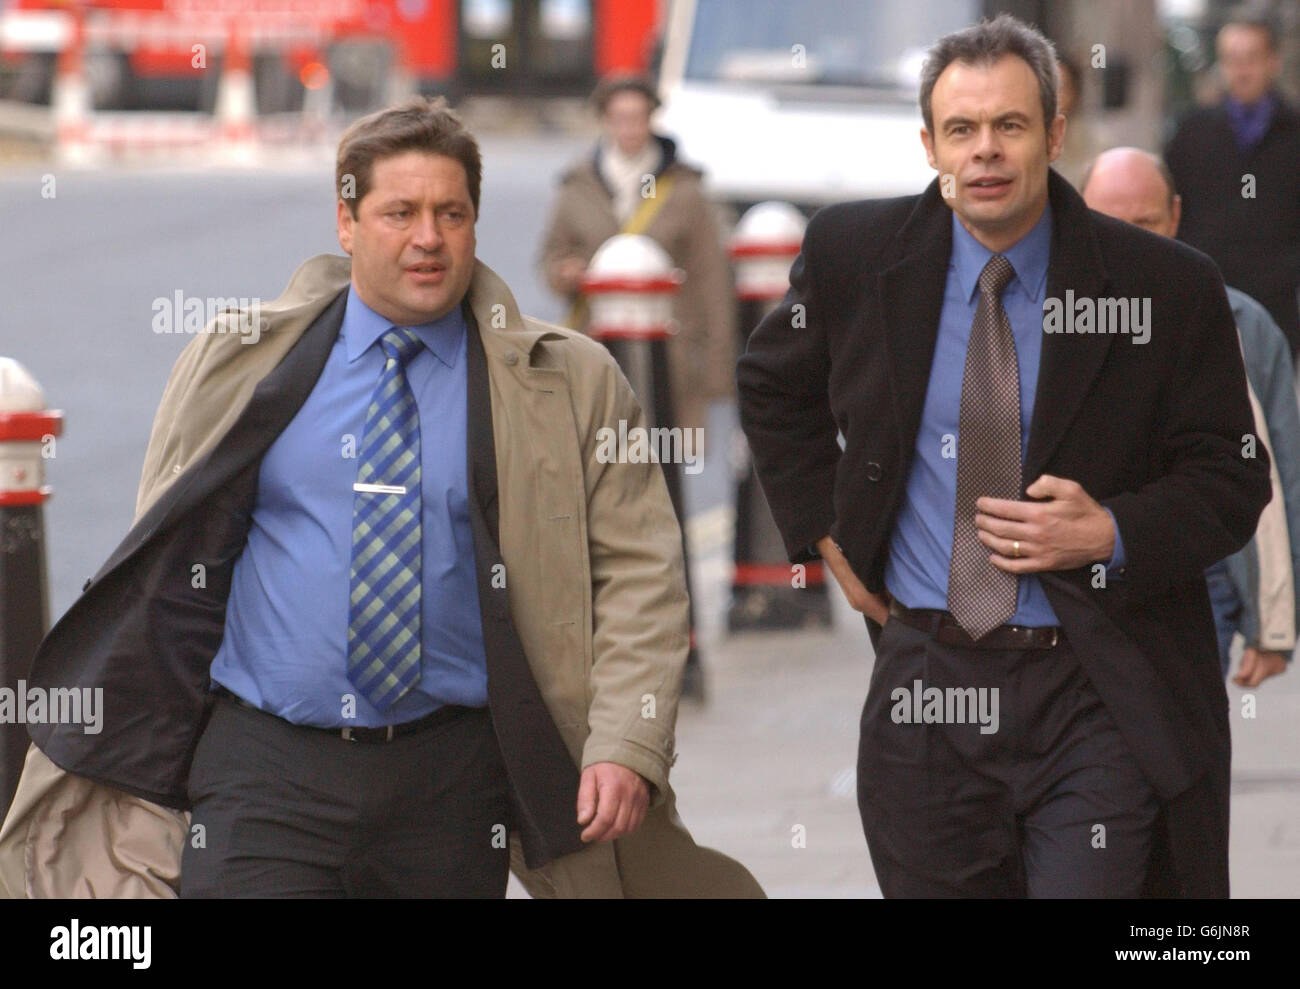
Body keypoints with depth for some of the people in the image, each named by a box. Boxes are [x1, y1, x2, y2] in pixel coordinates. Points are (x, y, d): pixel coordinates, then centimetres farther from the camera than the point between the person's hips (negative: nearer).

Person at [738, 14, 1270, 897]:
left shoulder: (1166, 286, -4)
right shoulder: (854, 255, 3)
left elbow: (1232, 481, 1)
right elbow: (772, 387, 22)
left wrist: (1113, 535, -16)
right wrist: (823, 530, 12)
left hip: (1099, 698, -3)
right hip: (927, 688, 3)